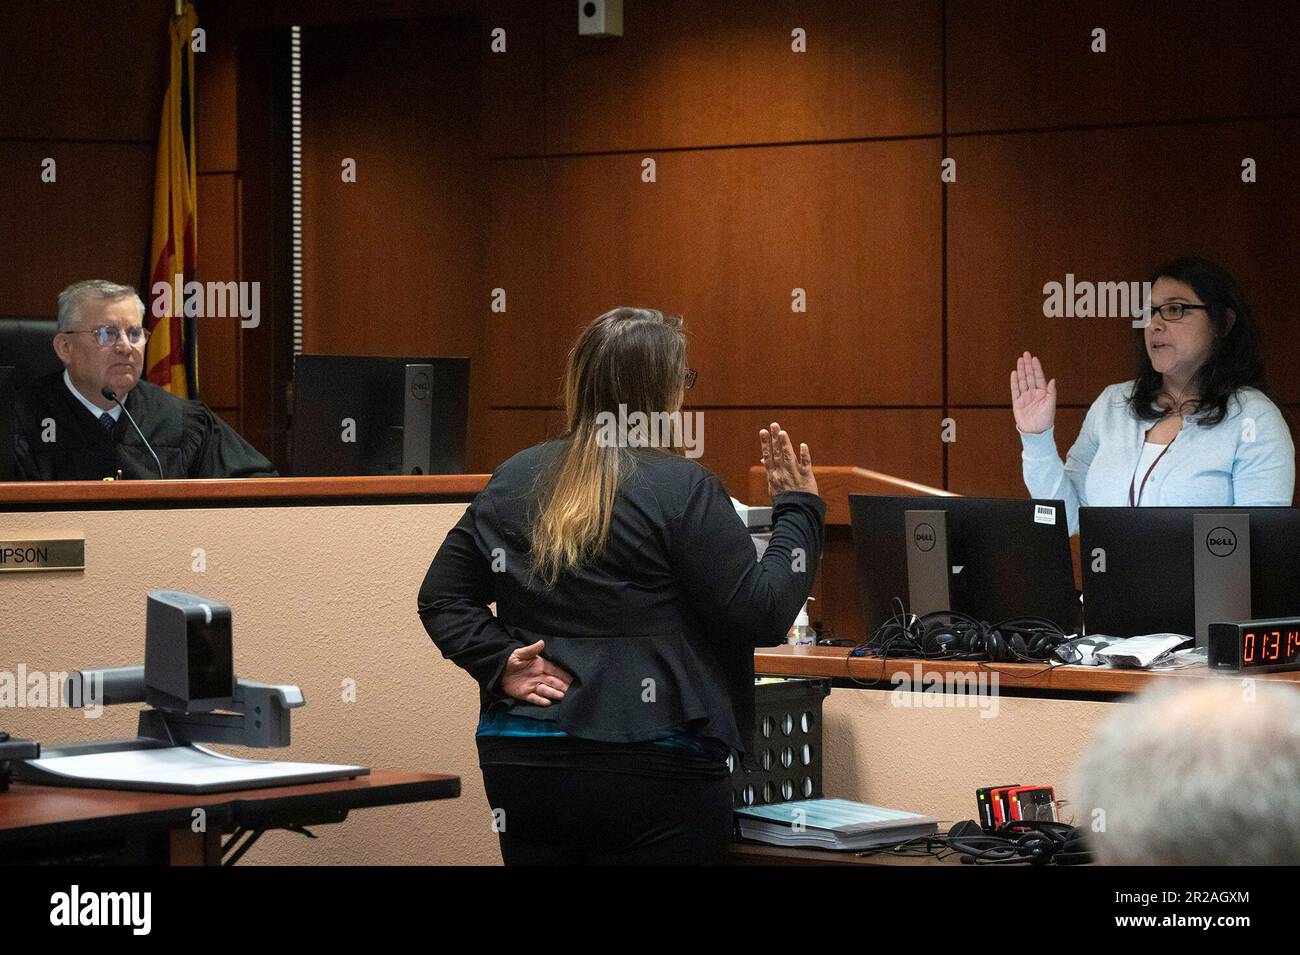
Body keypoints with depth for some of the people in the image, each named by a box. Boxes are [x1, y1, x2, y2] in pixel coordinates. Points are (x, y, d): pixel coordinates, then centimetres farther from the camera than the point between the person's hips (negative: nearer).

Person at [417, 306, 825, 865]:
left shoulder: (514, 480, 8)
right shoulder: (682, 490, -10)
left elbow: (441, 598, 11)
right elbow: (761, 619, -9)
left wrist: (499, 664, 1)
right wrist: (798, 510, 1)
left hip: (520, 759, 6)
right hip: (652, 770, -6)